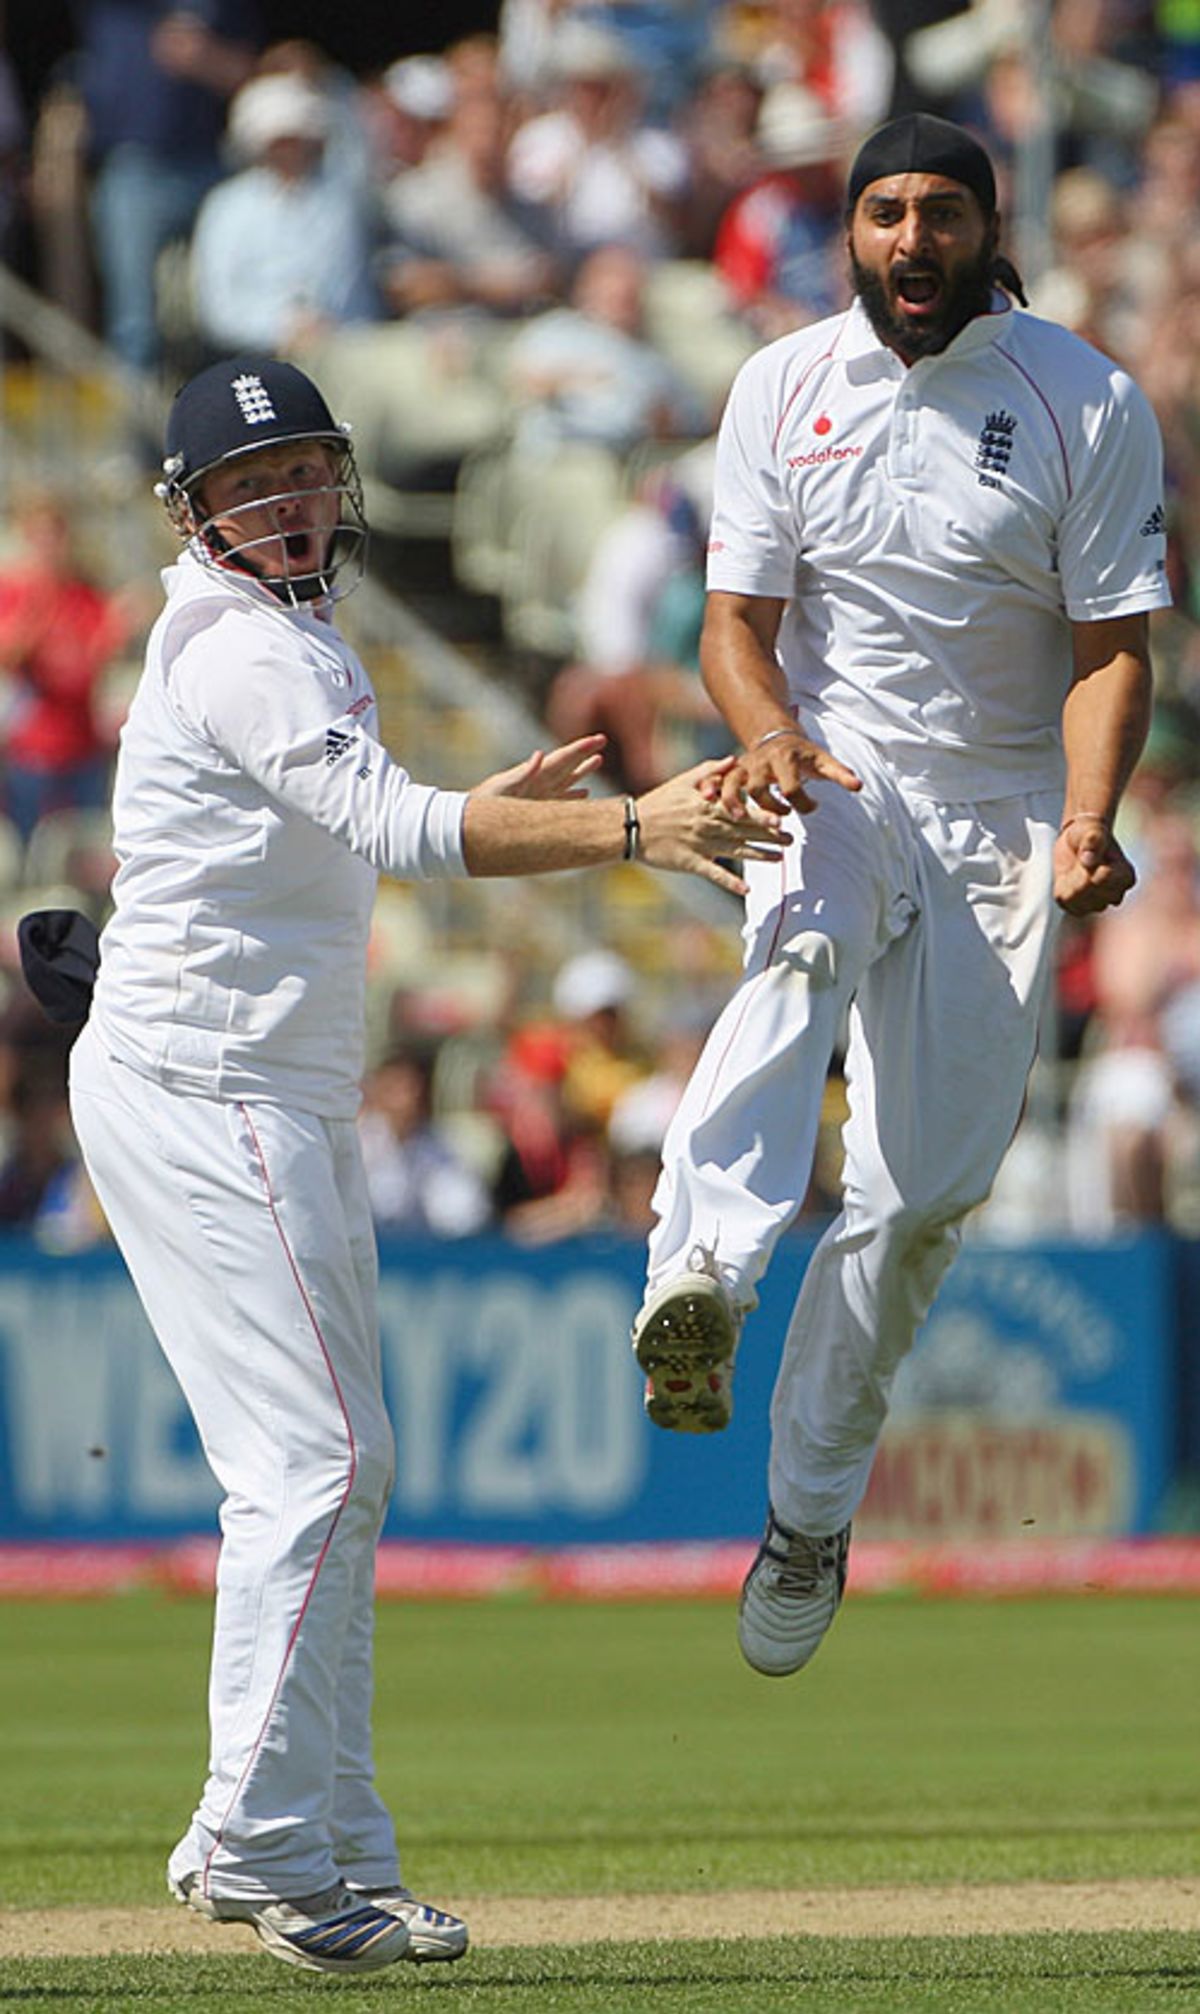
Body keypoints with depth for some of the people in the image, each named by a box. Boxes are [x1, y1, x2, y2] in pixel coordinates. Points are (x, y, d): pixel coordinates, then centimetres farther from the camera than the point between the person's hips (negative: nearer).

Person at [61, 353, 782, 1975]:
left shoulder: (290, 636, 17)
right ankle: (265, 1845, -16)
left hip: (284, 1100, 11)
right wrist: (635, 830, -33)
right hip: (202, 1094, -11)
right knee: (313, 1458, -15)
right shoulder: (243, 654, -16)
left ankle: (330, 1856, 13)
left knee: (331, 1471, 11)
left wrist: (495, 805, 17)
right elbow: (395, 832, -28)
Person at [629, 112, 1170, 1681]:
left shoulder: (1089, 404, -4)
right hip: (834, 785, 0)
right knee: (803, 954, -36)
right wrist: (768, 731, -22)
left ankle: (811, 1506, 17)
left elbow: (1111, 648, -5)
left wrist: (1086, 827, -23)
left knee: (921, 1191, -2)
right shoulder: (785, 389, 2)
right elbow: (737, 620, 1)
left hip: (1002, 825, 0)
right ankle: (701, 1283, -59)